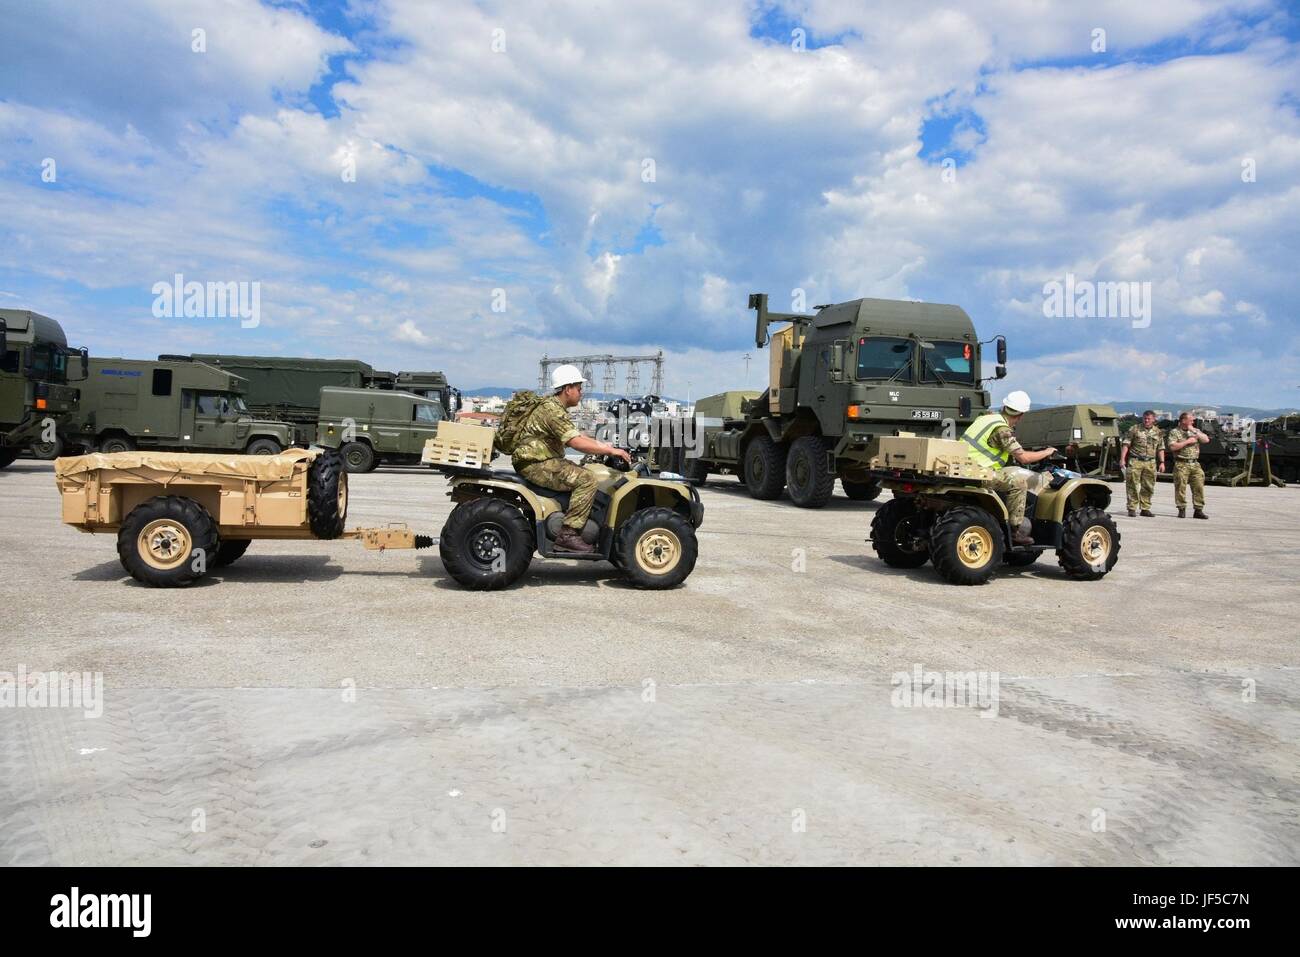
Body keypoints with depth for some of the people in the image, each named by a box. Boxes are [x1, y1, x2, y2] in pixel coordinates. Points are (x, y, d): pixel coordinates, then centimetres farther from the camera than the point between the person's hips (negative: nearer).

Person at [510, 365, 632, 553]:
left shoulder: (556, 407, 17)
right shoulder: (552, 409, -18)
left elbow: (575, 435, 23)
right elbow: (576, 443, -26)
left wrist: (603, 445, 13)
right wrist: (610, 451, -20)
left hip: (544, 460, 11)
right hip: (535, 464, -11)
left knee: (583, 473, 15)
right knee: (586, 480, -20)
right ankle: (568, 534, -20)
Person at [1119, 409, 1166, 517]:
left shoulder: (1158, 432, 13)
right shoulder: (1134, 429, 1)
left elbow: (1161, 448, 16)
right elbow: (1125, 444, -1)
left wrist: (1162, 462, 8)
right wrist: (1122, 459, -9)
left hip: (1150, 463, 4)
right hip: (1135, 461, -4)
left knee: (1148, 487, 6)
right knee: (1132, 486, -6)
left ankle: (1145, 509, 14)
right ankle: (1132, 509, -1)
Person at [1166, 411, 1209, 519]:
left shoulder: (1196, 431, 17)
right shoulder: (1174, 432, 1)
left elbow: (1206, 440, 3)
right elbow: (1172, 447, -12)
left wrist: (1194, 431, -4)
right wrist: (1187, 441, -10)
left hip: (1195, 464, 5)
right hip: (1181, 464, -4)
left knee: (1199, 487, 0)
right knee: (1180, 487, -4)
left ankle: (1198, 510, 5)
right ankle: (1182, 510, 4)